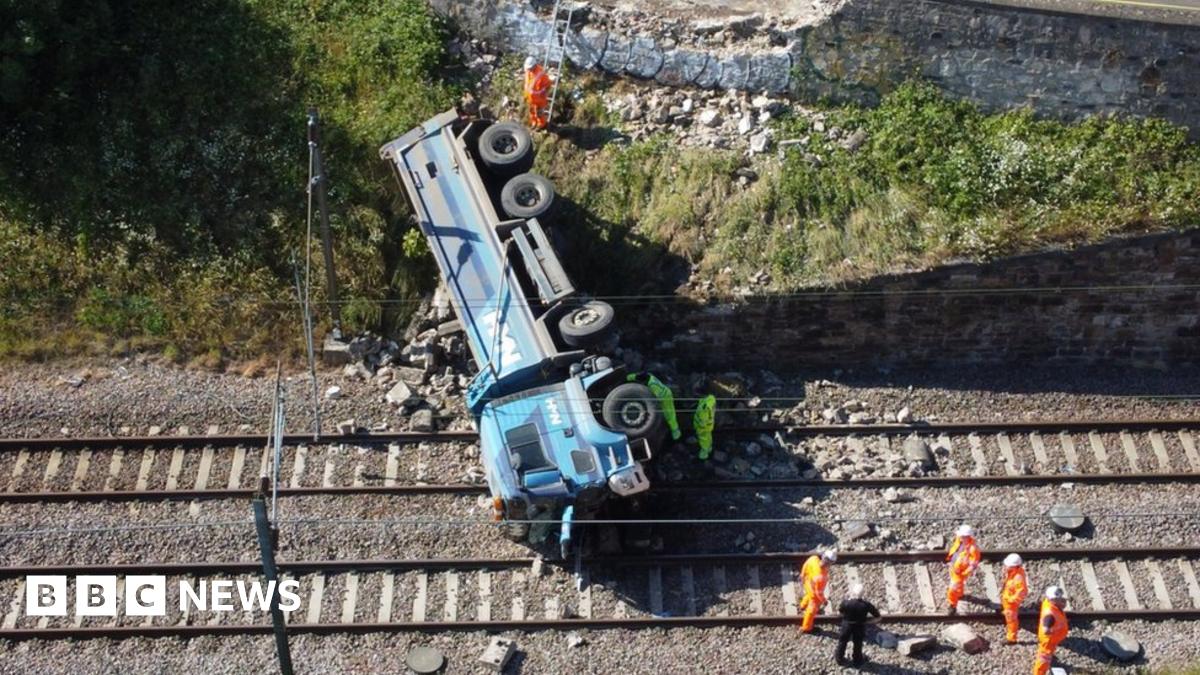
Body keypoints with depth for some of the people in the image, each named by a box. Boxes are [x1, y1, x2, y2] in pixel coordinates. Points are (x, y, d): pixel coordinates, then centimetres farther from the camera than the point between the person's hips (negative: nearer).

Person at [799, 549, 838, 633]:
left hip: (808, 583, 6)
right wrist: (823, 600, -8)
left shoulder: (814, 558, -33)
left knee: (809, 595, 40)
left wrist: (802, 575, 14)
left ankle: (803, 605, 74)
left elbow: (805, 566, -9)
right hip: (814, 593, -6)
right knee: (812, 609, 23)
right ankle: (806, 628, 47)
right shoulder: (820, 577, -47)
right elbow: (818, 592, -30)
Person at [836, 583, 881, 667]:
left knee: (842, 642, 25)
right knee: (858, 643, 26)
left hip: (847, 626, -1)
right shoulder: (866, 605, -25)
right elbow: (877, 617, -16)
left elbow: (839, 612, -9)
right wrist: (866, 621, -6)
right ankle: (857, 660, 48)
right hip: (860, 627, 1)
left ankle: (839, 659, 45)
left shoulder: (846, 603, -30)